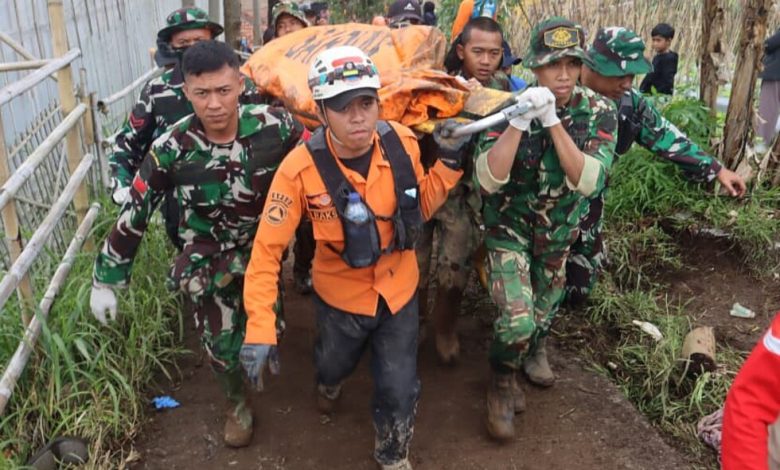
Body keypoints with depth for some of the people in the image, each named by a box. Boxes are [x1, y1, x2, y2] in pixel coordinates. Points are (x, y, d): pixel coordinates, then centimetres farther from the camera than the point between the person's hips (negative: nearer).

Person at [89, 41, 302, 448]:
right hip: (208, 259, 0)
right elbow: (133, 216, -12)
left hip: (263, 248, 1)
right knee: (221, 343, 7)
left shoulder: (275, 125, -23)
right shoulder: (171, 149, -22)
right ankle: (238, 405, 38)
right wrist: (105, 280, -7)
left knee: (266, 329, 12)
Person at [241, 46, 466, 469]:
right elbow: (268, 247, -24)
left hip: (398, 289, 1)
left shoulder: (402, 143, -19)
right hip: (340, 293, -1)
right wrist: (259, 327, -29)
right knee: (335, 364, 29)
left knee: (399, 390, 12)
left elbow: (420, 208, -3)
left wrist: (449, 162, -18)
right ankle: (329, 383, 70)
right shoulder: (301, 167, -28)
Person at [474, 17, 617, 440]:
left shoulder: (599, 112, -15)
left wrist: (553, 121, -35)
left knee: (545, 308, 21)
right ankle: (501, 381, 15)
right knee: (516, 318, -16)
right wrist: (519, 121, -40)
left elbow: (587, 181, -27)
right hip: (509, 227, -3)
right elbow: (488, 179, -30)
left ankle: (528, 352, 55)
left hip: (559, 230, 3)